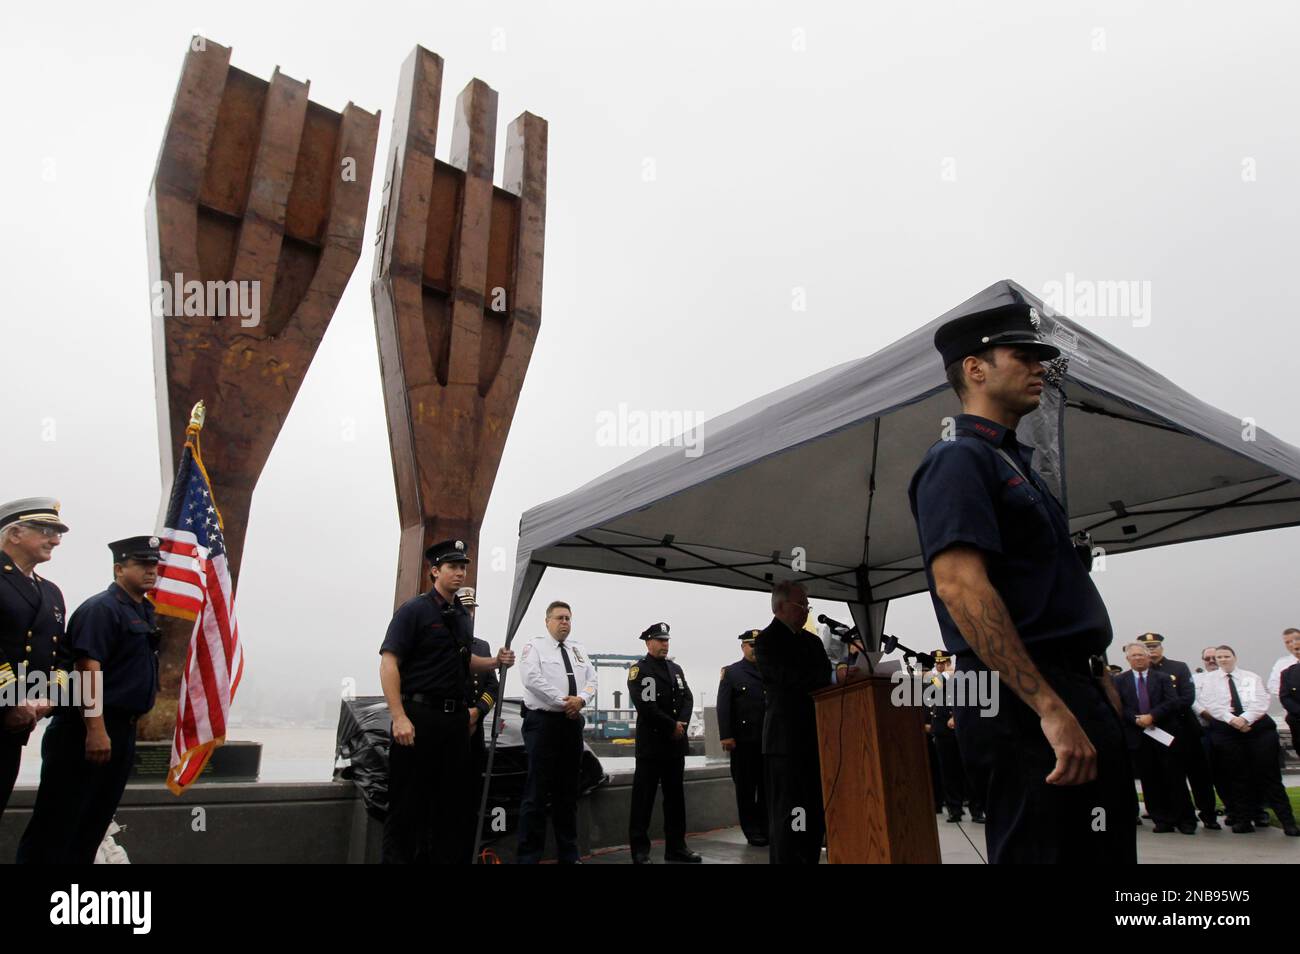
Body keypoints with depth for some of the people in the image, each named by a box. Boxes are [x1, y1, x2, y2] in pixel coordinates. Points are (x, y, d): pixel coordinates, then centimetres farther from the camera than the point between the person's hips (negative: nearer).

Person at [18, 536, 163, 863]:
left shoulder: (146, 612, 14)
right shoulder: (101, 608, -13)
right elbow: (89, 668, -22)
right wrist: (96, 729, -27)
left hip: (123, 730, 9)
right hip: (88, 729, -9)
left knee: (95, 823, 16)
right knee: (57, 824, -1)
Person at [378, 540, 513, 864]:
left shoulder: (463, 617, 14)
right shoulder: (414, 609, -7)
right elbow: (389, 663, -14)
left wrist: (495, 661, 5)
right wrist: (399, 717, -22)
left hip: (456, 717, 7)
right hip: (419, 715, -7)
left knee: (451, 800, 14)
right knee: (407, 802, 1)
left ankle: (449, 857, 26)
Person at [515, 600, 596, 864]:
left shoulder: (579, 651, 17)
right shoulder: (535, 646, 0)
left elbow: (591, 680, 8)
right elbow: (532, 678, -15)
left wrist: (580, 699, -13)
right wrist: (563, 702, -15)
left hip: (573, 723, 6)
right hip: (543, 722, -6)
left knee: (568, 791, 11)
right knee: (537, 791, -4)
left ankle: (569, 854, 19)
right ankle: (529, 856, 3)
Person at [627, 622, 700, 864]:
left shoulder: (676, 669, 16)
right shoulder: (638, 670, -5)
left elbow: (688, 699, 7)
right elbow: (645, 706, -15)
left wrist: (682, 724, -10)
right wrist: (672, 726, -13)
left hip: (676, 743, 6)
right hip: (651, 743, -6)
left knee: (676, 796, 12)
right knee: (644, 798, -1)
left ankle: (676, 846, 22)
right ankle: (640, 850, 7)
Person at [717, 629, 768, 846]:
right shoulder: (730, 672, 5)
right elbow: (723, 707, -1)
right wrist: (726, 736, -10)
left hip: (769, 738, 3)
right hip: (743, 739, -2)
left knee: (768, 786, 6)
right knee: (746, 787, 4)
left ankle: (768, 828, 17)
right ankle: (753, 832, 13)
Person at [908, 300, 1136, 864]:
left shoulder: (1016, 463, 20)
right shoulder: (959, 459, -10)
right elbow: (960, 585, -24)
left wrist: (1095, 682, 20)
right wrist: (1049, 707, -26)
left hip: (1076, 695, 10)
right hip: (1024, 707, -10)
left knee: (1105, 850, 18)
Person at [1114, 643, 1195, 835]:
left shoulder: (1163, 678, 6)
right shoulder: (1120, 680, 7)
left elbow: (1173, 702, -6)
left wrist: (1152, 716, -16)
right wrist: (1137, 719, -14)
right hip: (1137, 737, 1)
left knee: (1174, 778, 1)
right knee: (1150, 781, 4)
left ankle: (1186, 820, 12)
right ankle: (1161, 820, 11)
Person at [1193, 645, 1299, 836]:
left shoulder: (1252, 678, 13)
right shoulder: (1209, 679, 10)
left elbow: (1261, 702, 0)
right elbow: (1209, 704, -2)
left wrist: (1245, 718, -15)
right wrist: (1231, 719, -16)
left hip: (1257, 726, 0)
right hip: (1225, 729, 0)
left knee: (1268, 773, -3)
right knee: (1237, 776, 2)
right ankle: (1243, 819, 9)